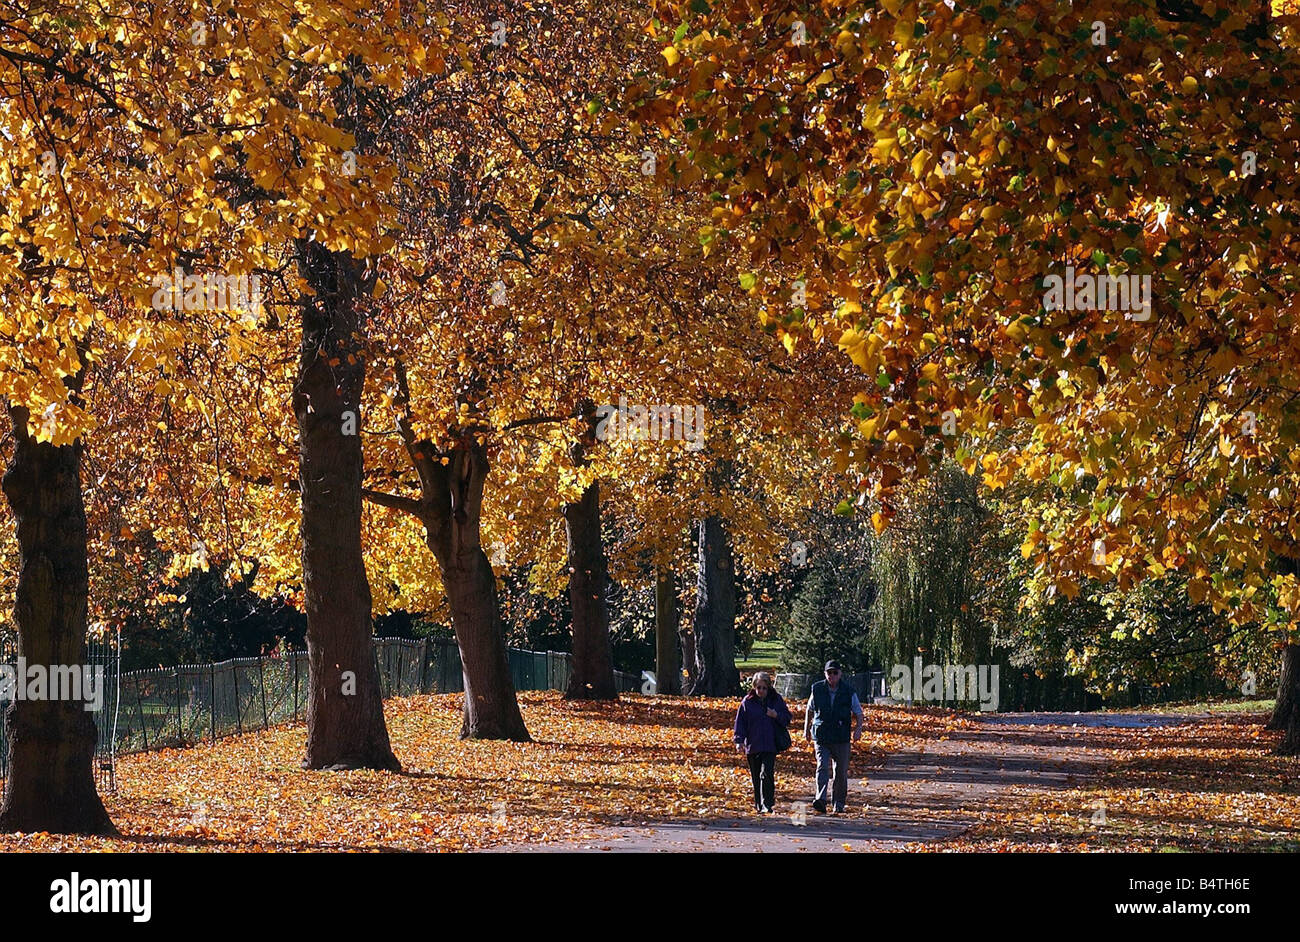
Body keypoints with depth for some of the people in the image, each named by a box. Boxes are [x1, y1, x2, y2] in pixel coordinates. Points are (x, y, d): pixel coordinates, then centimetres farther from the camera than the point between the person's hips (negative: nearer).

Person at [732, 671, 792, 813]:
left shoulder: (776, 700, 5)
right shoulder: (747, 702, 3)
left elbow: (787, 718, 11)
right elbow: (740, 722, 3)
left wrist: (776, 715, -10)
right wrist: (739, 740, -7)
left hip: (770, 745, -1)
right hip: (752, 746, 1)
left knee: (767, 774, -15)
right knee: (756, 777, 8)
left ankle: (767, 804, -15)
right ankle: (759, 805, 19)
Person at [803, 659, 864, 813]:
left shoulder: (849, 692, 1)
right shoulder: (817, 689, 4)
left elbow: (858, 713, 7)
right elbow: (809, 710, 19)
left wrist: (858, 729, -10)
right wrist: (806, 729, 19)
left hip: (841, 738, 1)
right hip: (821, 737, -1)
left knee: (840, 772, 6)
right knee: (822, 767, -17)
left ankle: (838, 804, 19)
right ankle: (820, 800, -29)